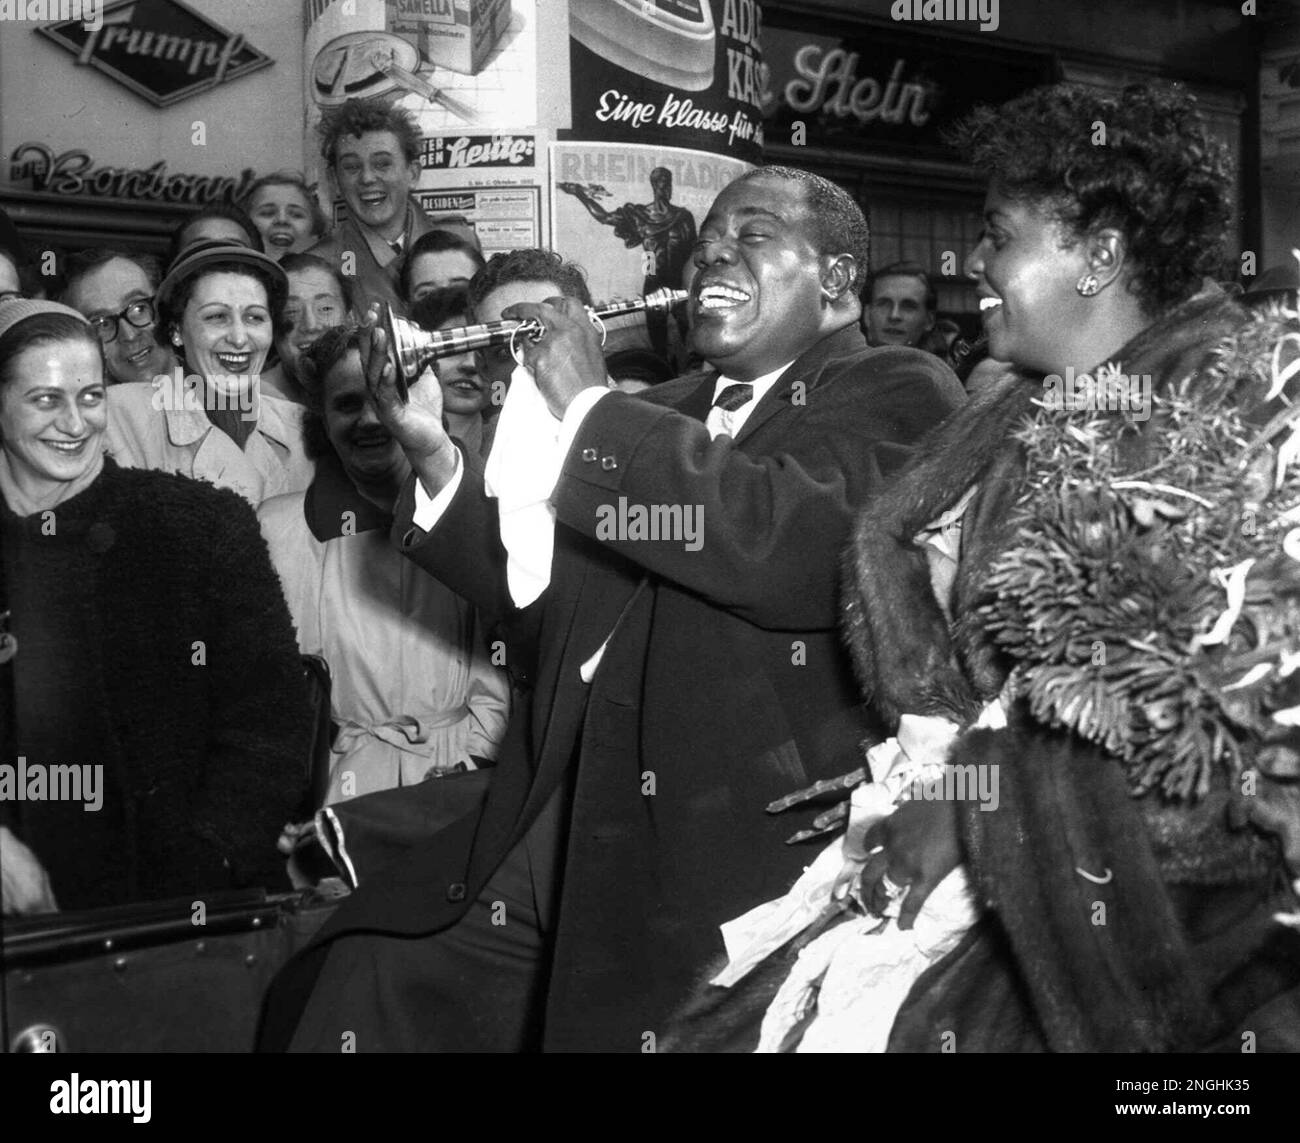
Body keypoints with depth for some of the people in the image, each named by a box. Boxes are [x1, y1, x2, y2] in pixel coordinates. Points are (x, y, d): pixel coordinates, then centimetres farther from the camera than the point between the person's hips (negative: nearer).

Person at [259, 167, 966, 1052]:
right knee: (368, 977, -4)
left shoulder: (897, 397, -1)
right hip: (567, 821, 6)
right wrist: (436, 454, 4)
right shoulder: (660, 416, 19)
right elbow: (548, 609, 17)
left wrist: (590, 405, -13)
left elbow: (793, 547, -21)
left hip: (737, 843, -6)